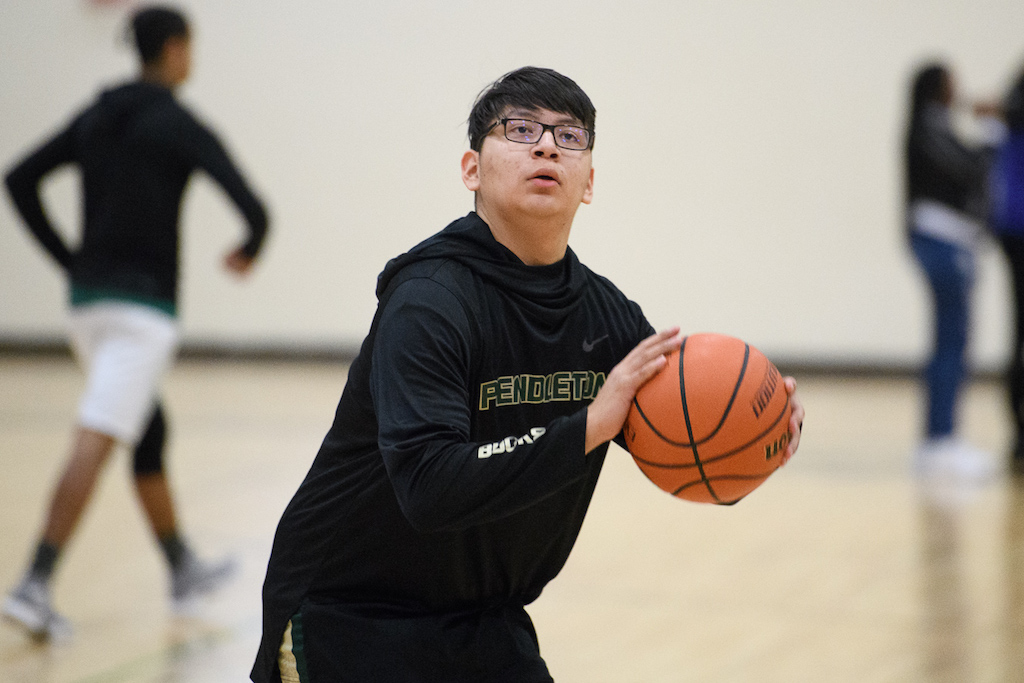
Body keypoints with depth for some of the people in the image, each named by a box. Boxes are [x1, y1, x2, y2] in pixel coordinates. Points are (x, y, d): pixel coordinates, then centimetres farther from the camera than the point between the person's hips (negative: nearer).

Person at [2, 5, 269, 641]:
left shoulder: (95, 117, 12)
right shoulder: (180, 124, -7)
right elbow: (252, 207, -14)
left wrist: (67, 259, 14)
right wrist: (249, 251, 9)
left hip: (88, 300, 8)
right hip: (143, 307, -8)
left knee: (150, 434, 21)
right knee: (94, 443, -14)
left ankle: (184, 567, 32)